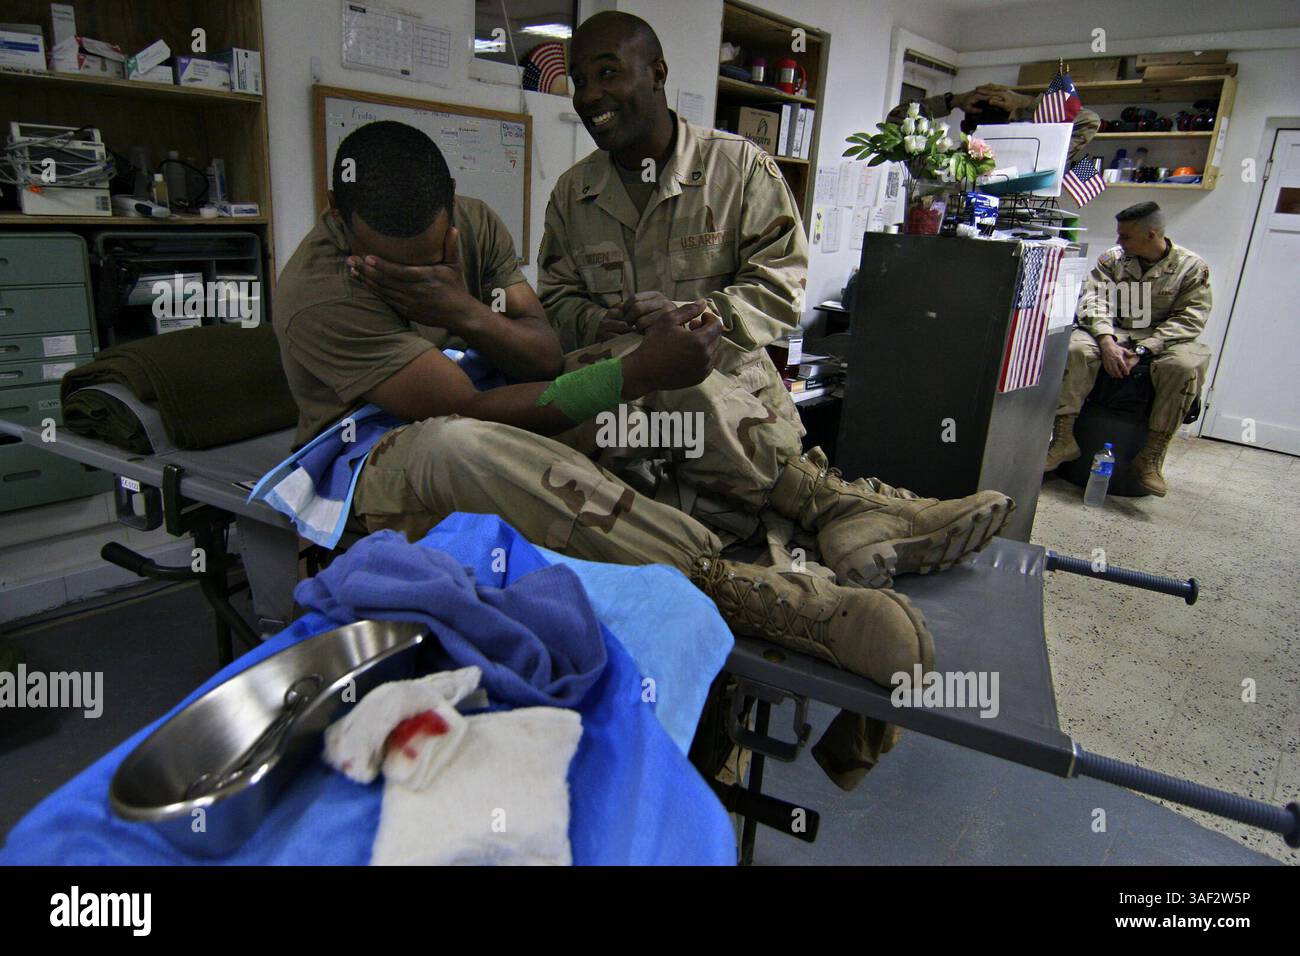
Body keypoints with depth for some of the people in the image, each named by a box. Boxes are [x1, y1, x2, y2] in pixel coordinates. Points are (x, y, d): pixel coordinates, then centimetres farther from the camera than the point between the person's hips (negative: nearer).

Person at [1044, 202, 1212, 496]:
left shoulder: (1192, 267, -1)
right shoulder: (1112, 258, 5)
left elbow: (1190, 317, -8)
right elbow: (1093, 298, -5)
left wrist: (1142, 350, -21)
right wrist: (1107, 341, -24)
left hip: (1162, 339, -1)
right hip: (1114, 333, 2)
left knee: (1186, 365, -35)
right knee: (1077, 348, -30)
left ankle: (1151, 458, -26)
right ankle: (1064, 439, -28)